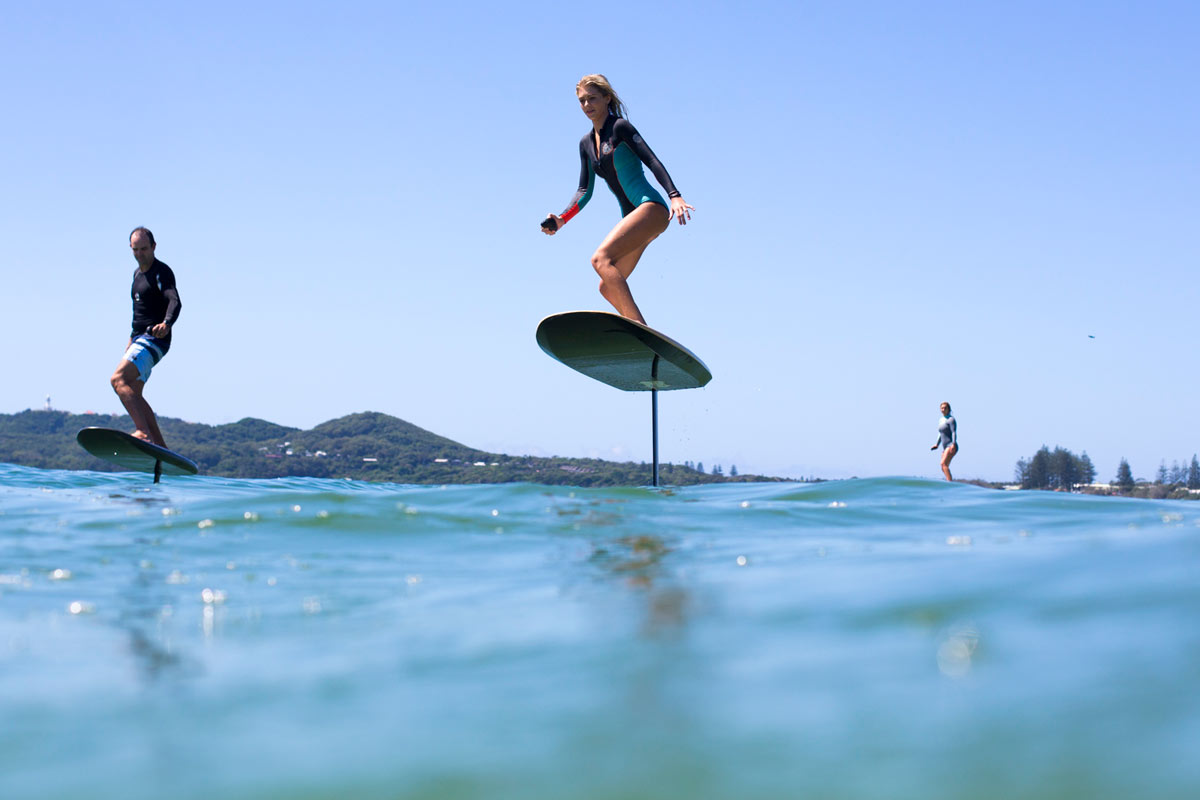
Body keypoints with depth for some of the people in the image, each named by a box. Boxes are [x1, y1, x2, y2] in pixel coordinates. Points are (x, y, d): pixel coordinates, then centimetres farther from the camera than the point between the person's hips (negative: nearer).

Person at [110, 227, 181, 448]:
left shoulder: (162, 272, -11)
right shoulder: (137, 273, 18)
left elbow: (175, 302, -28)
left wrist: (166, 324, -48)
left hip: (154, 339, -10)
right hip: (140, 339, 10)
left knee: (119, 380, -25)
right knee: (133, 394, 9)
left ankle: (145, 433, -37)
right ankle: (160, 448, 11)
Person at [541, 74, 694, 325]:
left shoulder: (620, 127, -4)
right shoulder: (586, 143, 18)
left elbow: (652, 161, -13)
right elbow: (585, 191, 16)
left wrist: (675, 196, -26)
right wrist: (561, 219, 0)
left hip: (651, 209, -9)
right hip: (632, 217, 9)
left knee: (601, 259, -27)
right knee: (607, 288, 5)